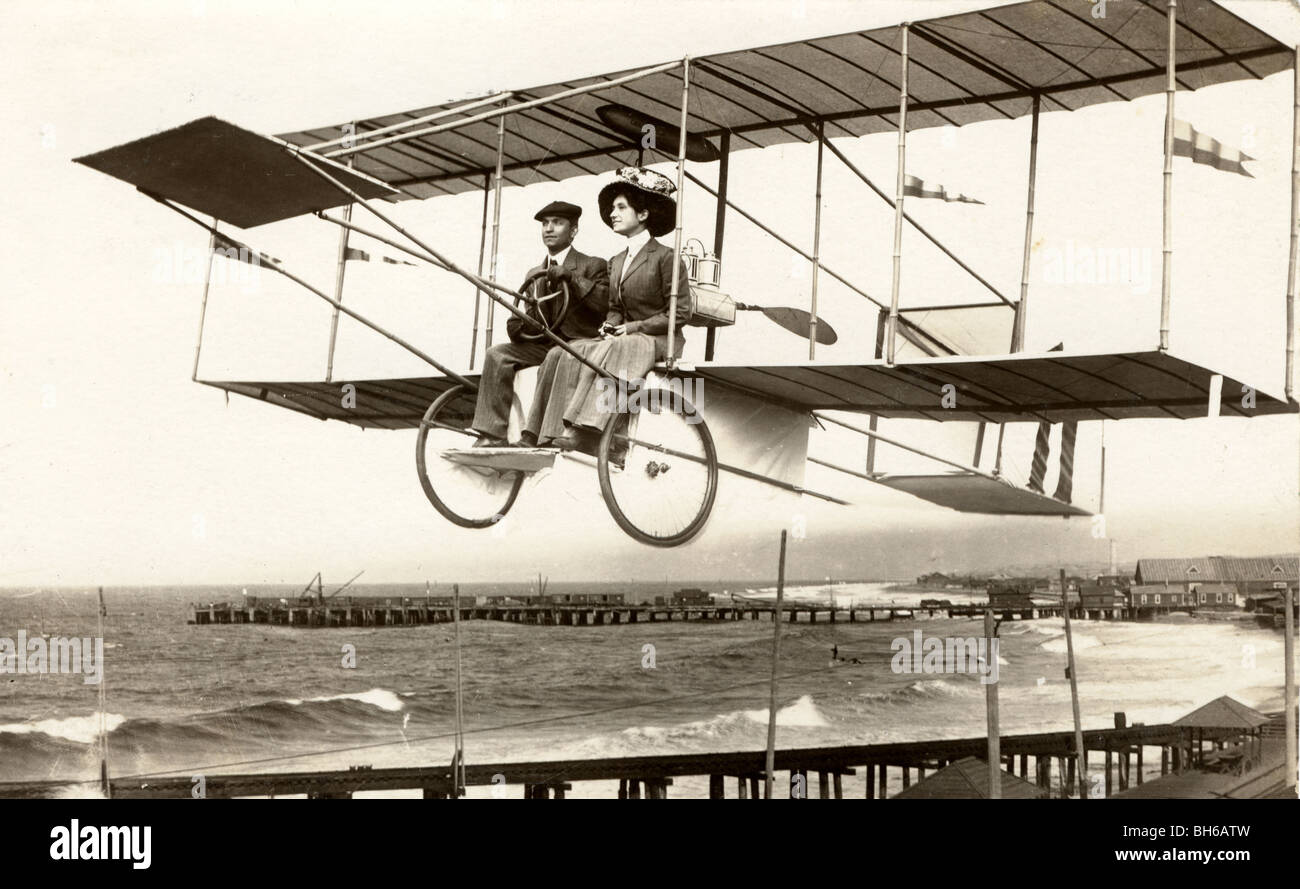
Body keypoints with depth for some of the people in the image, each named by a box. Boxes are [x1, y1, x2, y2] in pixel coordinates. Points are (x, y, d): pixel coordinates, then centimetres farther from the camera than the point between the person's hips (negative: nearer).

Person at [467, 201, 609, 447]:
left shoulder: (593, 266, 6)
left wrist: (571, 277, -18)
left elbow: (605, 303, -12)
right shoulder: (534, 274, 23)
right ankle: (492, 436, -27)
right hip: (540, 343, 5)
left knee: (556, 356, -38)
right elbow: (516, 323, 20)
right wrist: (518, 326, -5)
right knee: (497, 355, -19)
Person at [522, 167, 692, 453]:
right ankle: (548, 434, -29)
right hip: (625, 338, 7)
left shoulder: (665, 257, -5)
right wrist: (610, 326, -2)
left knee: (607, 353, -36)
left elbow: (680, 312, -10)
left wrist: (633, 327, -14)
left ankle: (584, 433, -44)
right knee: (561, 354, -17)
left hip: (660, 341, -7)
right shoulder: (616, 263, 19)